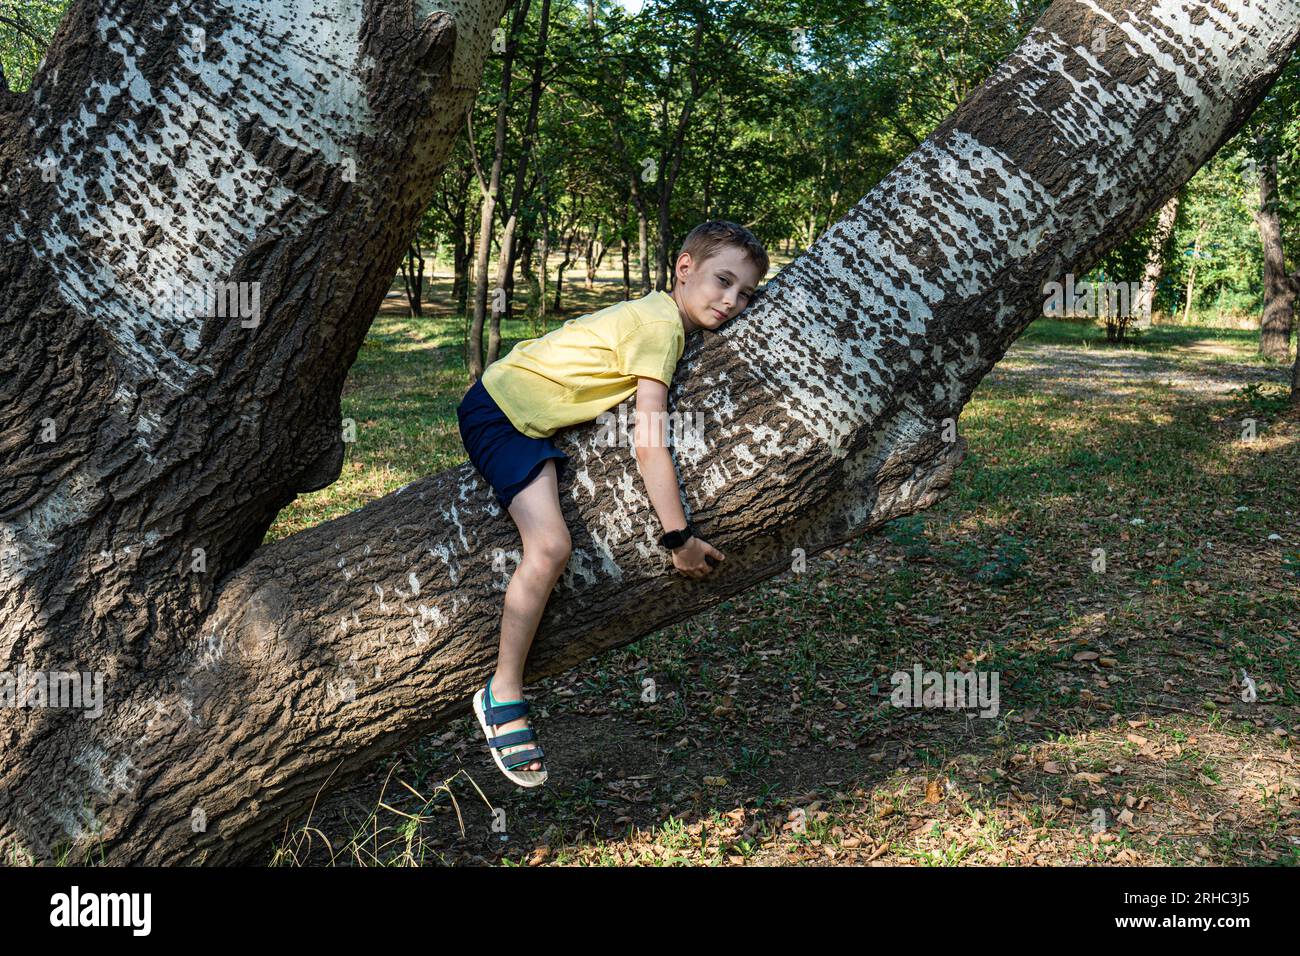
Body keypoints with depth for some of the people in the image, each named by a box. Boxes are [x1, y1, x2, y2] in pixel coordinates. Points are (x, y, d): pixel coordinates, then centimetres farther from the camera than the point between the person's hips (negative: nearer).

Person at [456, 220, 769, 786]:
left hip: (537, 414, 10)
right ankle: (503, 694, -10)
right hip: (501, 411, -10)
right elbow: (649, 445, -25)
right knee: (551, 546, -23)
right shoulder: (660, 326, -21)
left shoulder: (663, 316, 6)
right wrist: (679, 537, -22)